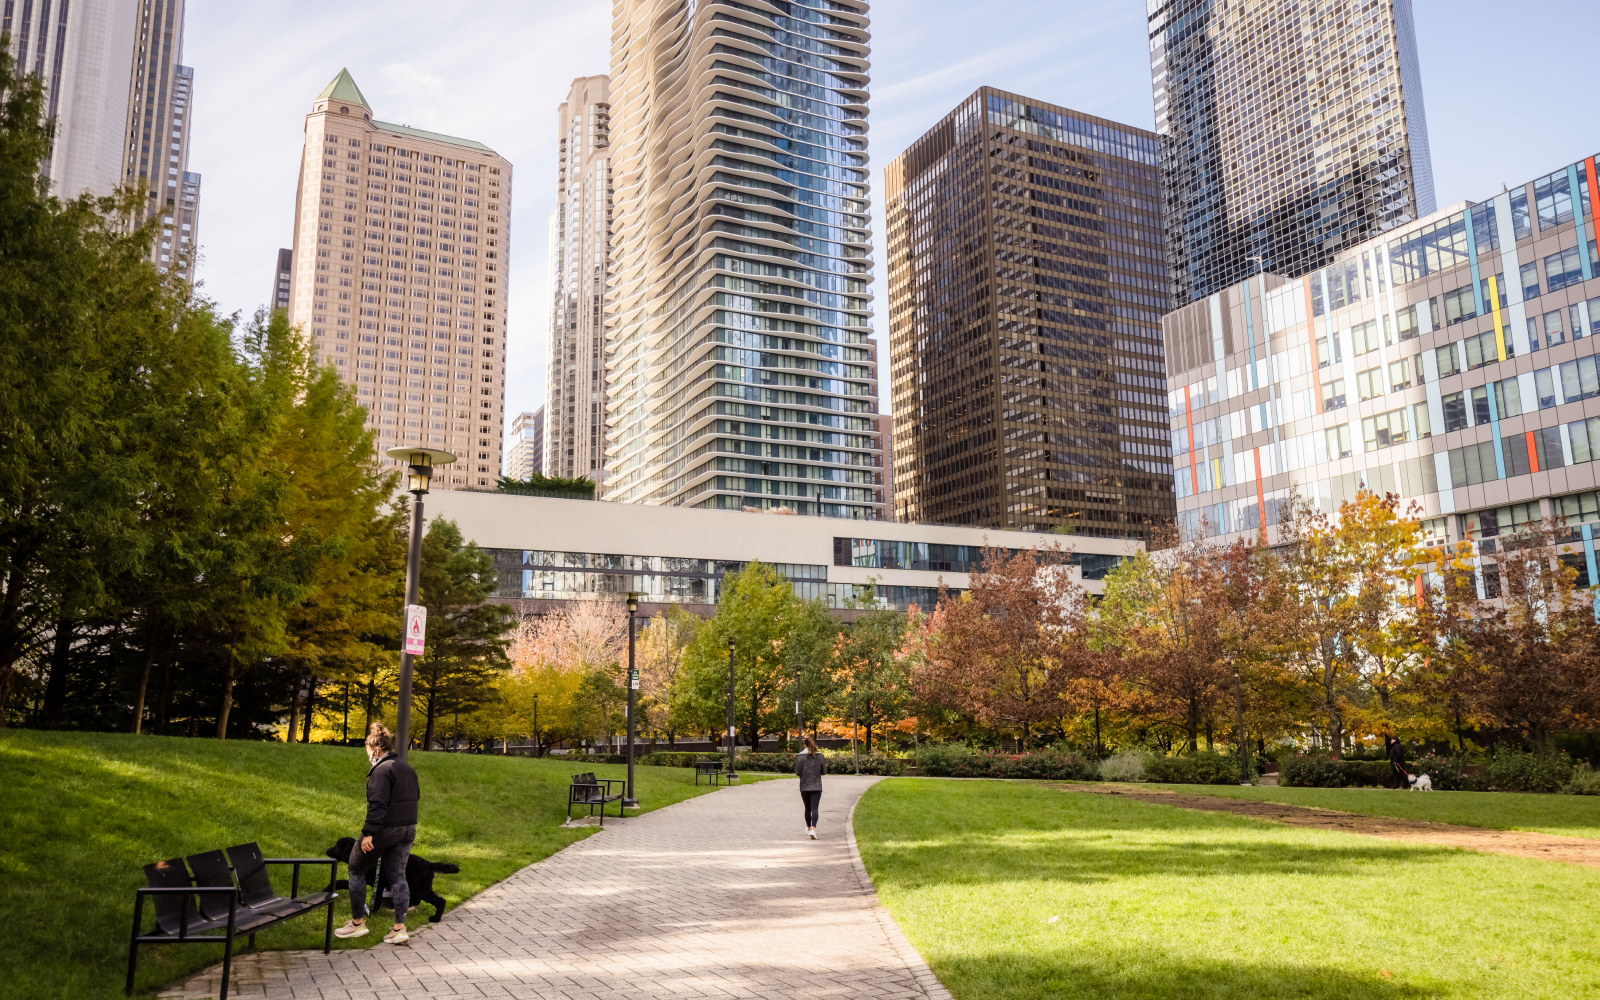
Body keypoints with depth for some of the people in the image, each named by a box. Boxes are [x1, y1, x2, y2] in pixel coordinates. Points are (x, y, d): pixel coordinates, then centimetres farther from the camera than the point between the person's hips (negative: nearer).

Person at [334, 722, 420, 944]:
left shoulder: (382, 770, -14)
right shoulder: (408, 769, 13)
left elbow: (378, 803, -22)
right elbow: (414, 798, 17)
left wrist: (369, 832, -24)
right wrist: (407, 826, 19)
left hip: (385, 829, -8)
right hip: (408, 830, 8)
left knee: (357, 870, 11)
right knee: (398, 875, 10)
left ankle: (357, 922, 18)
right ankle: (400, 928, 5)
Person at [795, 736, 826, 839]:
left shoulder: (800, 756, -6)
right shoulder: (820, 755, -2)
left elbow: (798, 772, -7)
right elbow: (823, 771, 2)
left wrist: (795, 763, 11)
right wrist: (826, 764, 22)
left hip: (804, 787, 0)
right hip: (817, 787, 0)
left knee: (807, 808, 16)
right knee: (814, 808, -5)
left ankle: (809, 828, 29)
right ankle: (813, 828, -21)